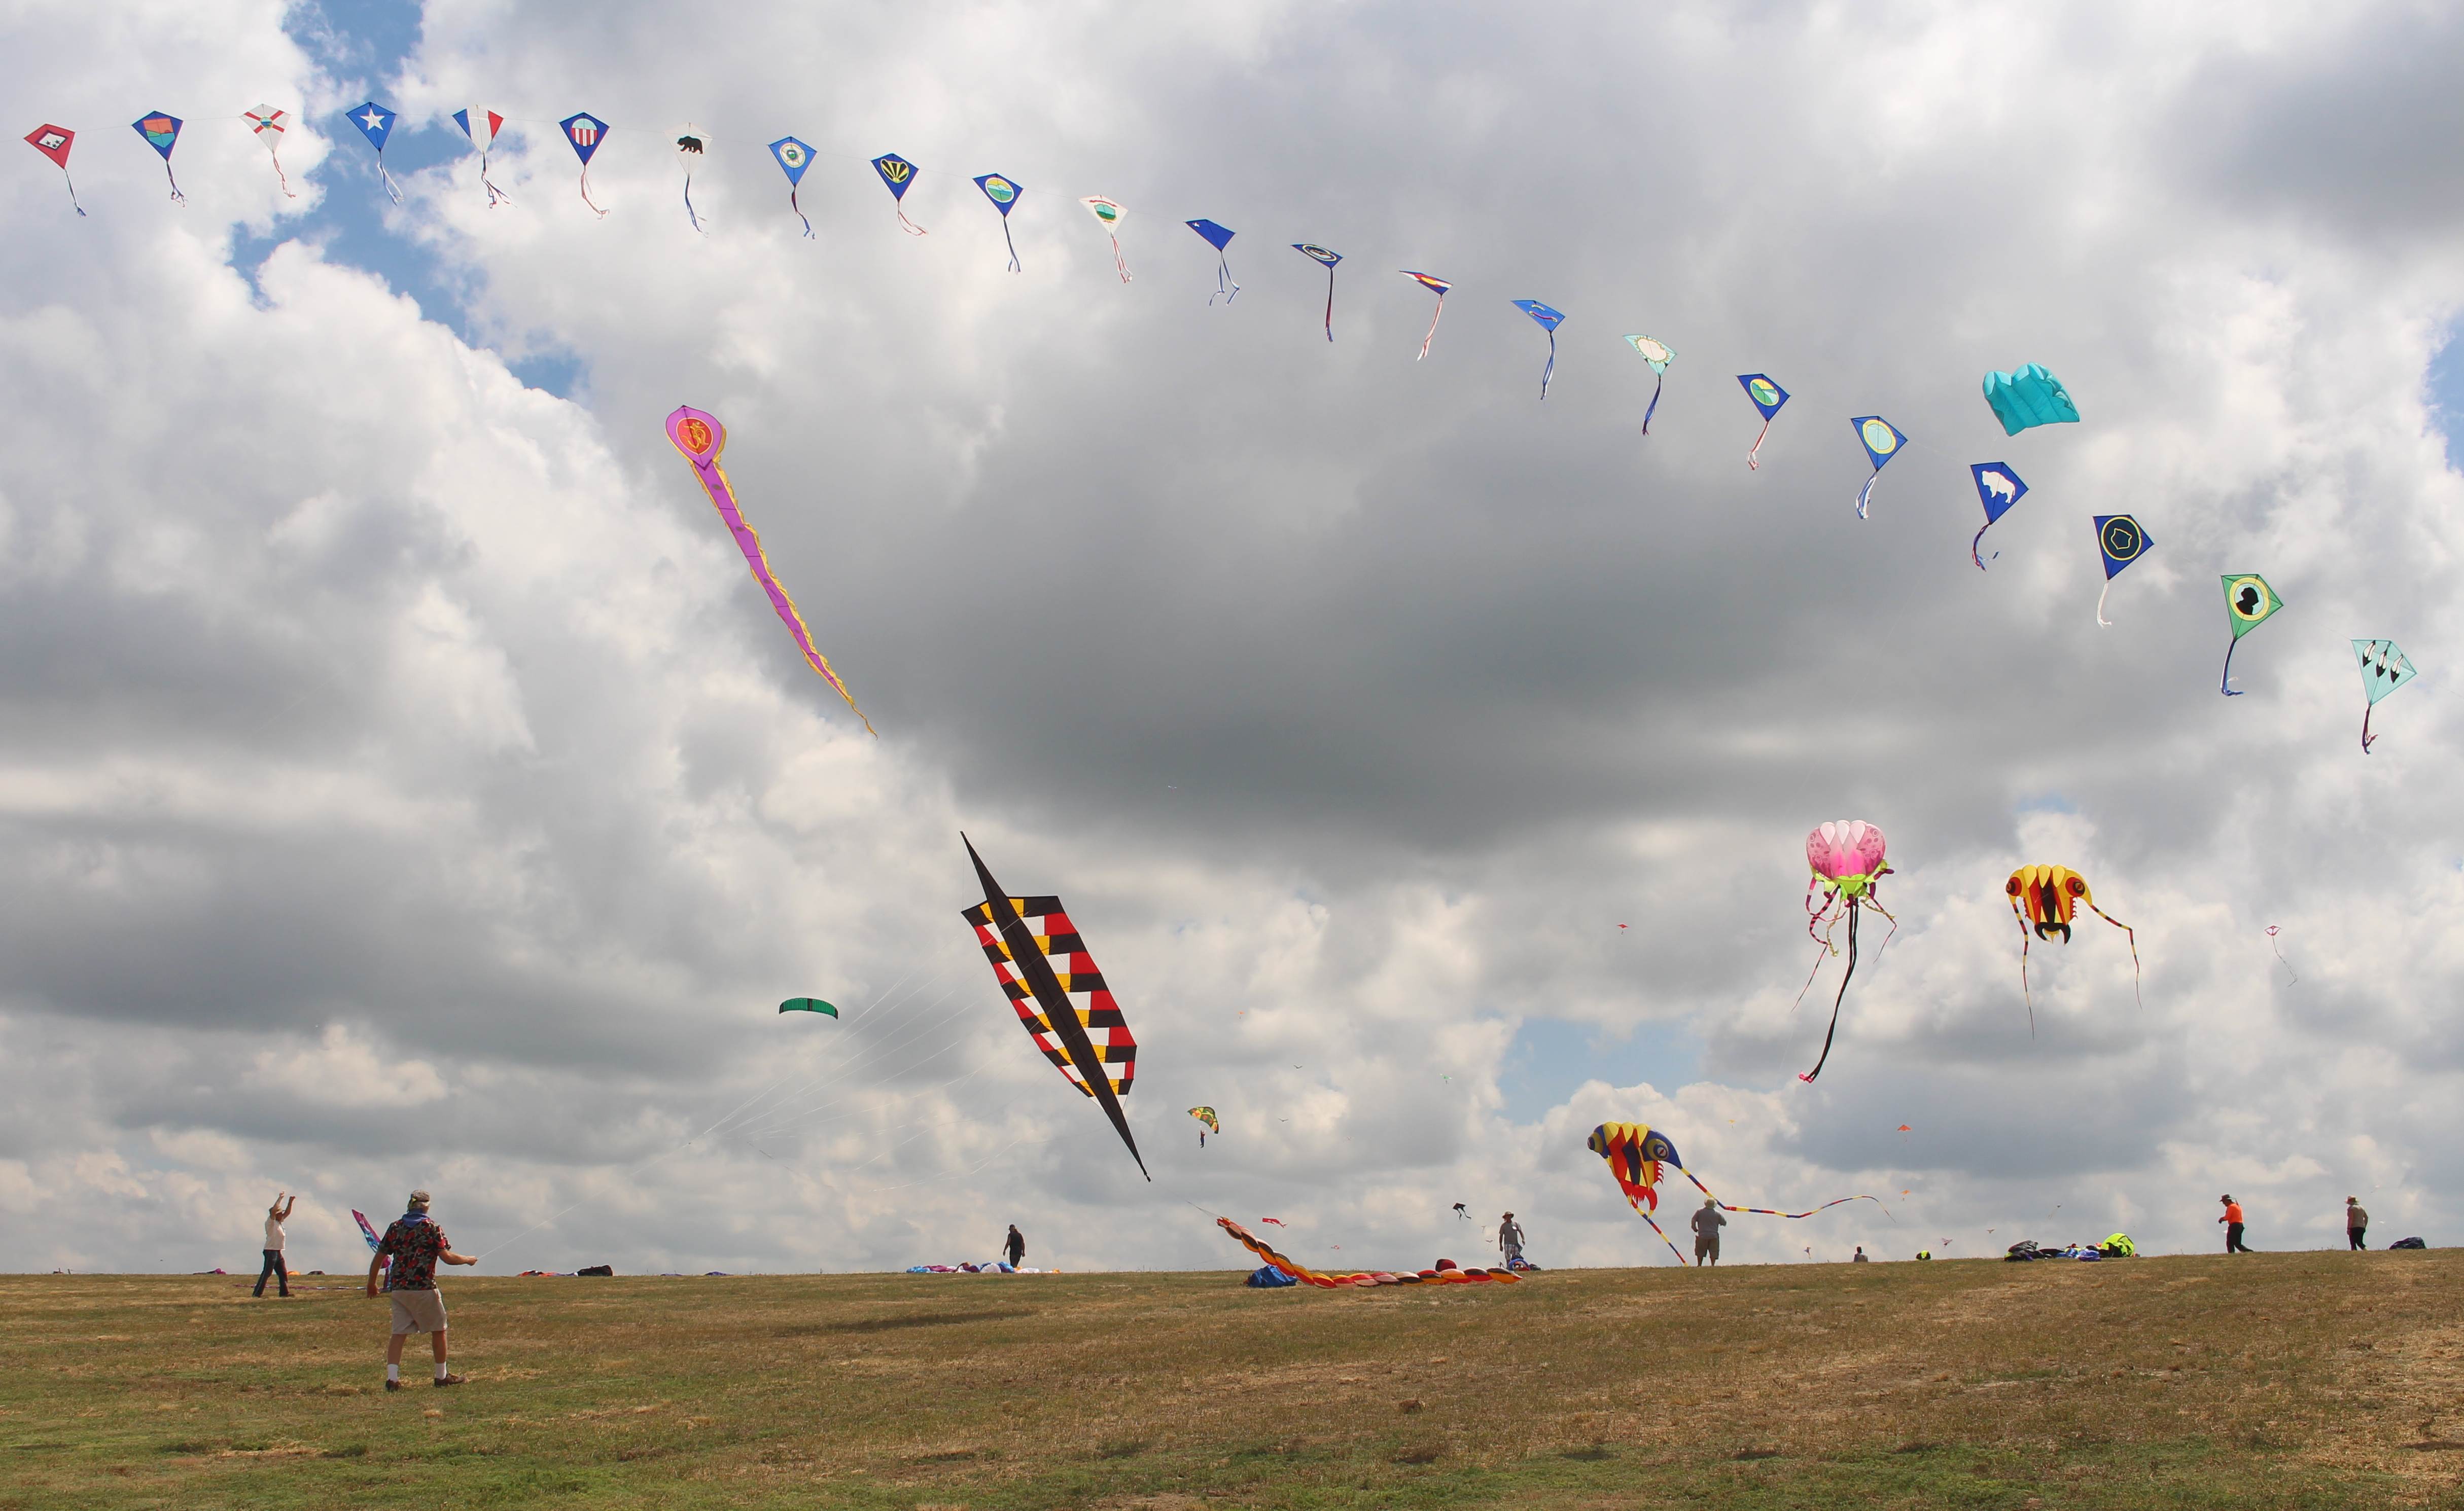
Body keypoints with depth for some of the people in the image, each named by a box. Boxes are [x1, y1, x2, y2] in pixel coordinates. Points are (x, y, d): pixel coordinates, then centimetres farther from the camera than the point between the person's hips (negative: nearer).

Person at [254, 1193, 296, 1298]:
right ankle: (258, 1293, -8)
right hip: (271, 1251, -9)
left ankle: (284, 1292, 13)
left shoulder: (279, 1222, 16)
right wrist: (280, 1198, -15)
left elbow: (287, 1213, 23)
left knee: (283, 1273, 9)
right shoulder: (271, 1222, -8)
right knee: (266, 1273, -10)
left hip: (278, 1252, 9)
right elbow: (274, 1210, -23)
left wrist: (291, 1202, 10)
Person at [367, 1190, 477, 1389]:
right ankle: (442, 1376, 17)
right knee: (438, 1330, 11)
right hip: (424, 1288, -4)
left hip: (398, 1288, 4)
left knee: (399, 1333, 5)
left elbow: (378, 1258, 10)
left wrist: (371, 1284, 23)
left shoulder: (395, 1227, 7)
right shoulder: (431, 1226, -5)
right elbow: (447, 1257, -11)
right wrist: (468, 1260, 6)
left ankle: (392, 1378, -6)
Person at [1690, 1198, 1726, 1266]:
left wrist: (1695, 1228, 14)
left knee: (1700, 1252, 14)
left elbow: (1693, 1220, -3)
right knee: (1713, 1252, 6)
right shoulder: (1717, 1213, -4)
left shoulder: (1700, 1211, -5)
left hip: (1702, 1235, 0)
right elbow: (1724, 1223, 5)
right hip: (1714, 1236, 0)